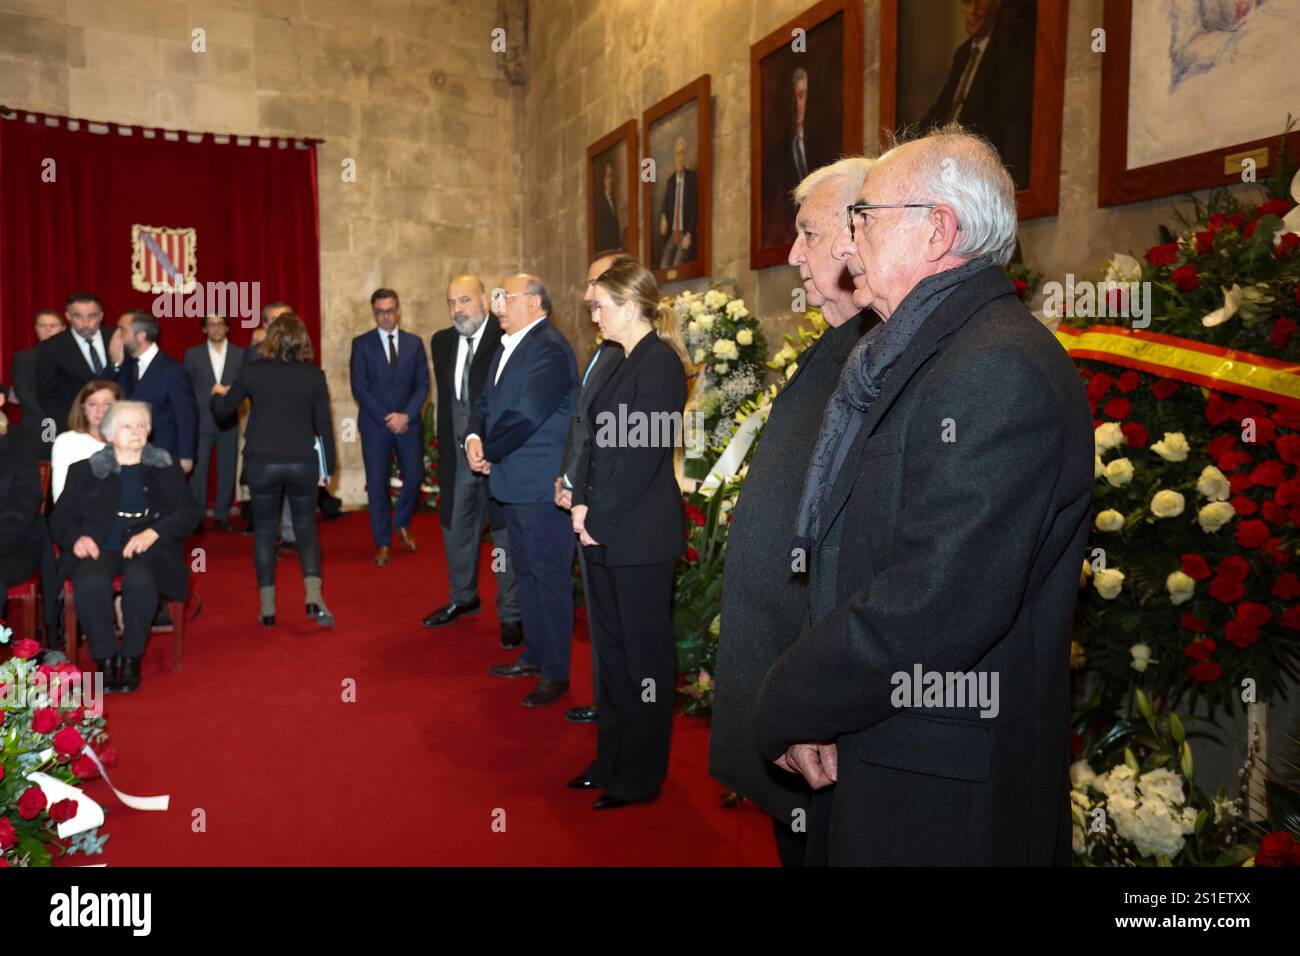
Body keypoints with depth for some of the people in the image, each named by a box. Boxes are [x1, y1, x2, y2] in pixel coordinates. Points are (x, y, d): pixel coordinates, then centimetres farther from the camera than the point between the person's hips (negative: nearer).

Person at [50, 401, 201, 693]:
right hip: (99, 546, 1)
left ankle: (132, 660, -18)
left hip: (148, 548, -1)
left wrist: (153, 533, -11)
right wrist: (77, 537, -9)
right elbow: (60, 517, 15)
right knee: (91, 583, -34)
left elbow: (190, 513, 7)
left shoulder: (167, 469, 18)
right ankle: (105, 660, -18)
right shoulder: (85, 470, 19)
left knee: (140, 580, -35)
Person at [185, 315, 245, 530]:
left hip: (229, 422, 0)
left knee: (227, 470, 4)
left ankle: (222, 516, 13)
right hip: (201, 421, 0)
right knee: (198, 469, -1)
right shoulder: (193, 354, 6)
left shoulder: (240, 354, 5)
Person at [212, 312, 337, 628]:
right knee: (306, 527, 13)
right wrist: (327, 467, 8)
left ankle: (267, 605, 15)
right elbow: (324, 426, -2)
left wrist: (218, 393, 31)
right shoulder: (314, 375, -4)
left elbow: (222, 411, 8)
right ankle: (313, 593, -7)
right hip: (303, 462, 0)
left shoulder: (252, 371, -3)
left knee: (264, 530, 14)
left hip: (262, 462, 0)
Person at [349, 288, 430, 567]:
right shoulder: (361, 343, 1)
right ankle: (383, 544, 12)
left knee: (414, 477, 1)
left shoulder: (414, 342, 7)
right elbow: (359, 388, -5)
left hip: (409, 423, 2)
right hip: (375, 424, -2)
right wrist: (386, 418, -12)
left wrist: (406, 415, -11)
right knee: (377, 484, 1)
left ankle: (402, 523, 29)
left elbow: (423, 384, 2)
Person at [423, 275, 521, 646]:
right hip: (458, 458, 7)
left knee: (506, 535, 3)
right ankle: (463, 598, 40)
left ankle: (510, 615, 17)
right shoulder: (442, 342, 9)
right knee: (456, 531, 19)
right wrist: (447, 447, 12)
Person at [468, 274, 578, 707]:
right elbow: (486, 402, 14)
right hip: (515, 483, 10)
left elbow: (525, 414, -23)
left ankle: (556, 672, 9)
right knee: (525, 571, 19)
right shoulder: (508, 347, 15)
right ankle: (534, 655, 33)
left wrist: (488, 452, -11)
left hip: (542, 486, -10)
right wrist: (474, 437, -7)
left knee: (550, 575, -2)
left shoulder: (549, 348, -17)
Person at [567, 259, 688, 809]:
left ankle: (640, 776, 19)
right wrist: (584, 506, 2)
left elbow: (641, 454, -19)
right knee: (613, 649, 16)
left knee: (645, 655, 4)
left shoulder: (660, 363, -14)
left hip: (640, 535, -9)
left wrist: (598, 519, -14)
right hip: (607, 531, 9)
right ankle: (612, 761, 30)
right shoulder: (625, 362, 14)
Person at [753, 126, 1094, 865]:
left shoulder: (1001, 370, -21)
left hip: (945, 793, -8)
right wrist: (807, 705, -1)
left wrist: (788, 706, -14)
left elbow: (937, 606, -28)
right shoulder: (913, 356, 11)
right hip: (884, 752, 8)